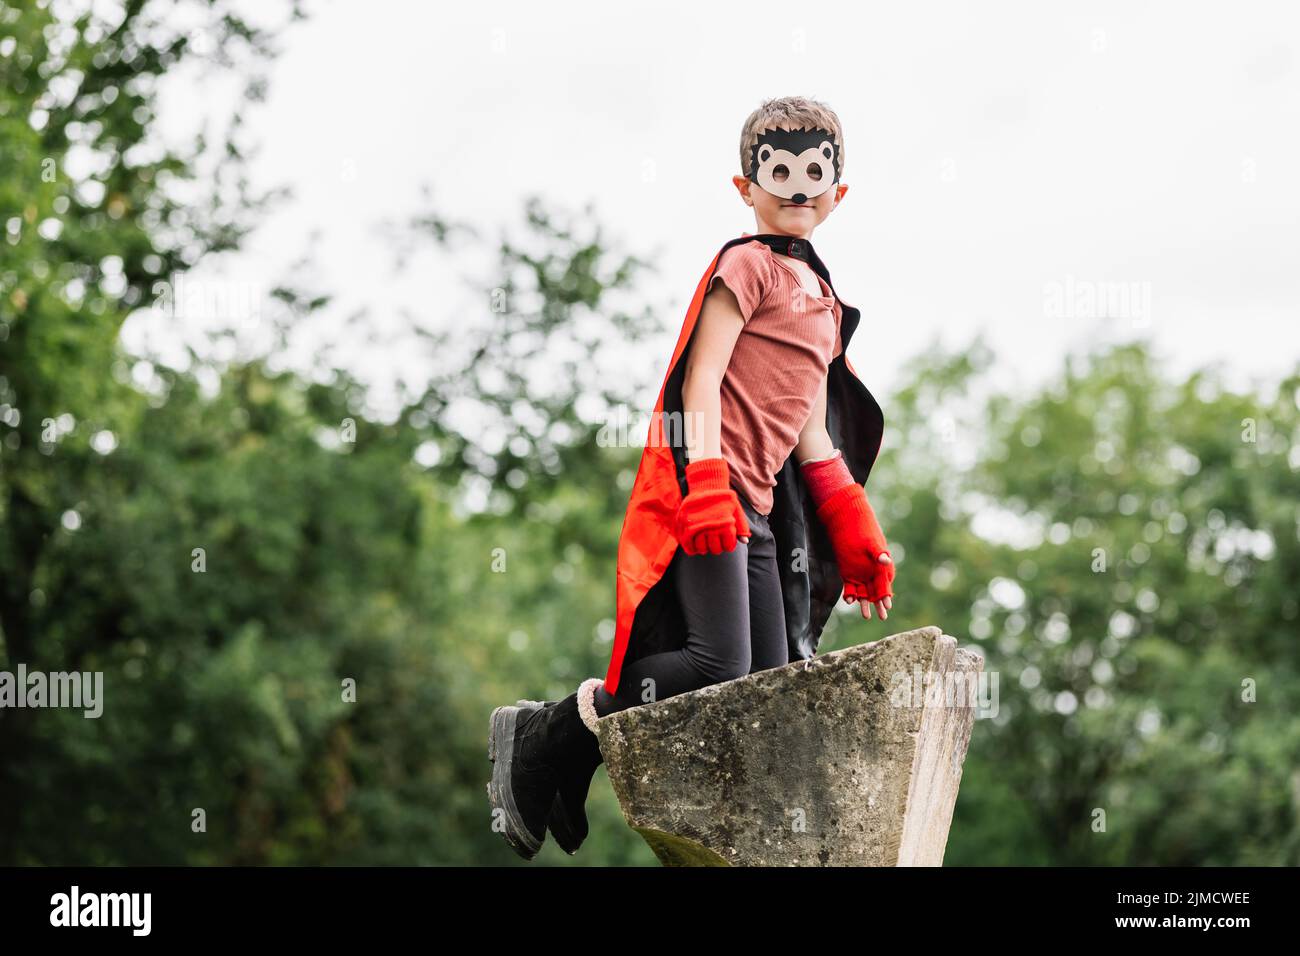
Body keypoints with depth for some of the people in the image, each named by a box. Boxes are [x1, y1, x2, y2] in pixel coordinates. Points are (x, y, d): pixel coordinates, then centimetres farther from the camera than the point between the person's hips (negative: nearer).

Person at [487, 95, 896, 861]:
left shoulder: (824, 302, 22)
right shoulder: (748, 265, -2)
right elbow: (701, 376, -11)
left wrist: (855, 534, 18)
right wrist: (708, 485, -22)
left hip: (754, 508, 9)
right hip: (706, 494, -9)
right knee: (720, 667, -20)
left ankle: (577, 758, 7)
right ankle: (540, 737, -7)